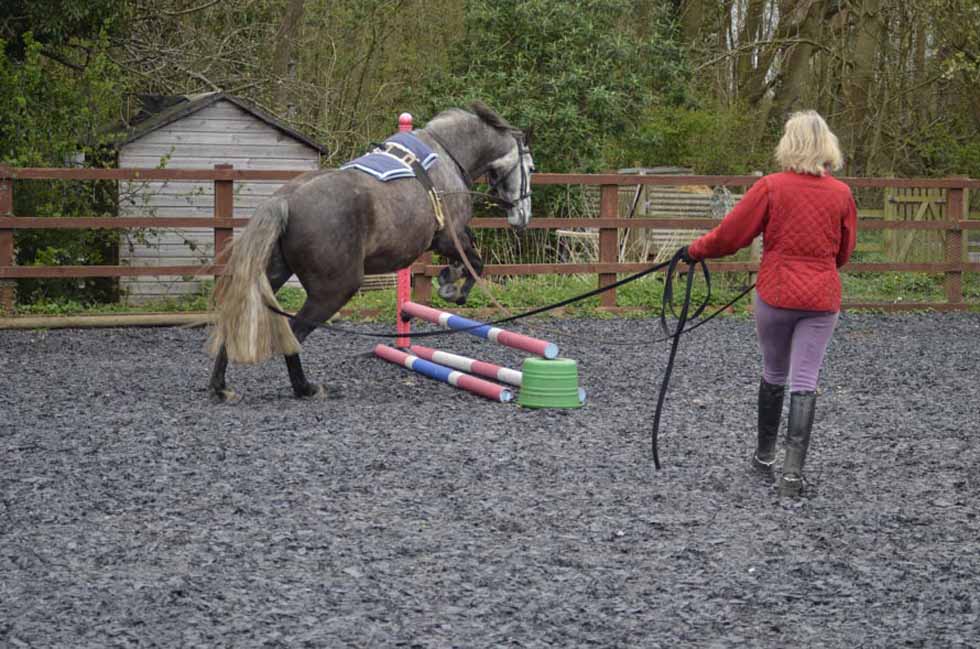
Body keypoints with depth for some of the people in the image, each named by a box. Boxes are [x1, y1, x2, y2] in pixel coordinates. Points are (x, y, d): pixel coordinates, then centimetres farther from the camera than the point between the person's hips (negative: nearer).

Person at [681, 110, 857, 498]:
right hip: (822, 299, 1)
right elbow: (843, 252, 11)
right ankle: (793, 470, -9)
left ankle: (765, 455, 31)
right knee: (804, 381, 0)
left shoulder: (770, 187, -9)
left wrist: (695, 252, 12)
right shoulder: (842, 195, -1)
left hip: (775, 295, -1)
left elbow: (730, 235, -5)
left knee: (774, 374, 17)